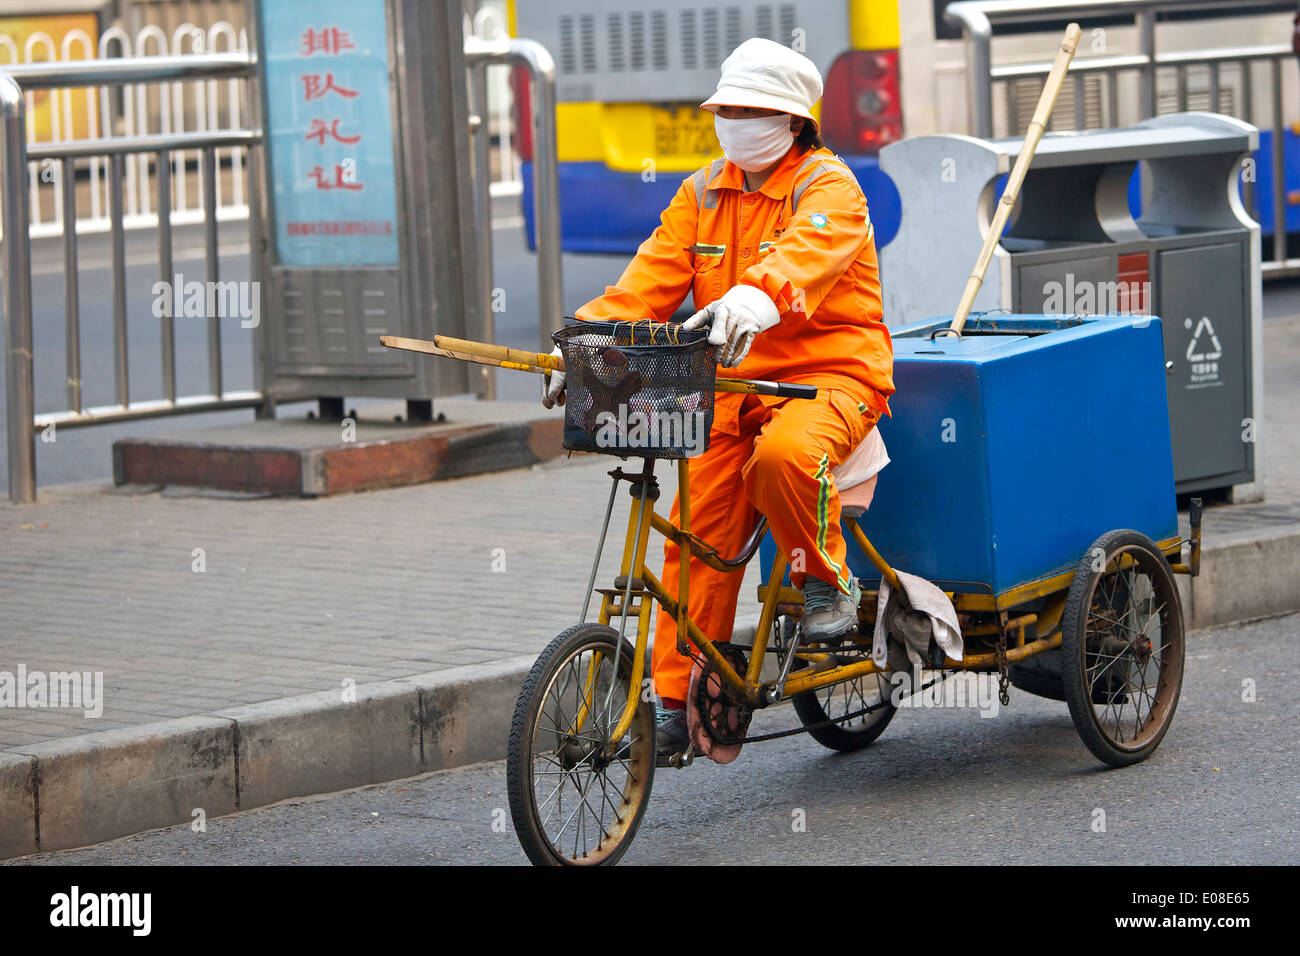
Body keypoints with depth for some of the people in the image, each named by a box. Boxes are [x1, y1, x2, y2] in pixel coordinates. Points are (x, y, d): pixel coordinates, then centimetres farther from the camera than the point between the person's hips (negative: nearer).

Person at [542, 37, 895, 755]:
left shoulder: (829, 188, -7)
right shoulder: (703, 194, 14)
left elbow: (805, 254, -30)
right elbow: (653, 276, 4)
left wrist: (754, 299, -51)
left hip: (830, 373, -6)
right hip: (733, 383, 6)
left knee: (785, 454, -37)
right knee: (699, 537, -4)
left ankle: (826, 582, -11)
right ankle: (677, 703, 2)